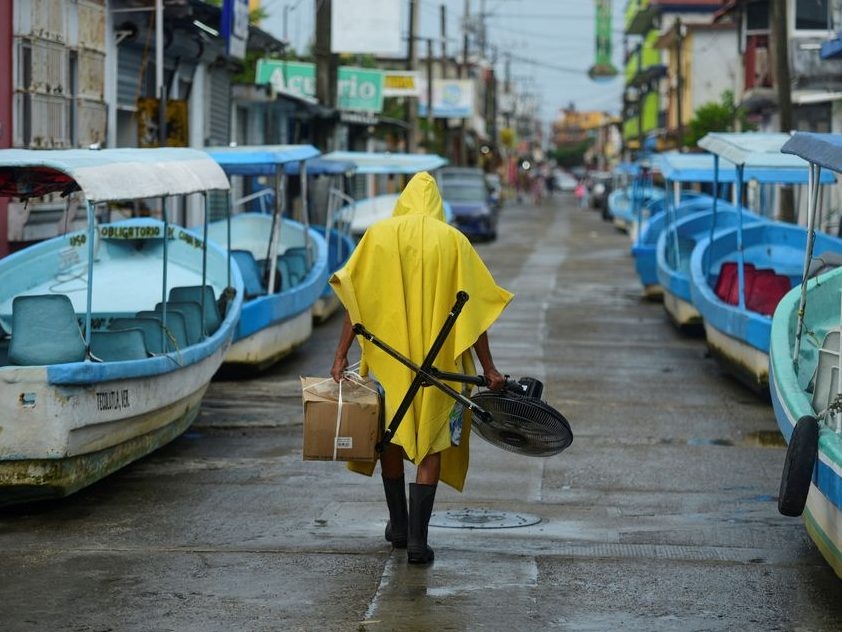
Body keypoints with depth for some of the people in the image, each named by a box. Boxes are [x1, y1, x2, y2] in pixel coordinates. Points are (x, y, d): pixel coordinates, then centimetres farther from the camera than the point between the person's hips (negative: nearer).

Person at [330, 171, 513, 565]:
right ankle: (417, 538, -6)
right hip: (438, 362, -1)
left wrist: (341, 355, -3)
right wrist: (488, 369, 2)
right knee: (431, 444, 3)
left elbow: (356, 300, -5)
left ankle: (398, 525, 28)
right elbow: (471, 309, -2)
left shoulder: (379, 235, 2)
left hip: (387, 356, 1)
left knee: (391, 436, 18)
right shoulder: (453, 241, 0)